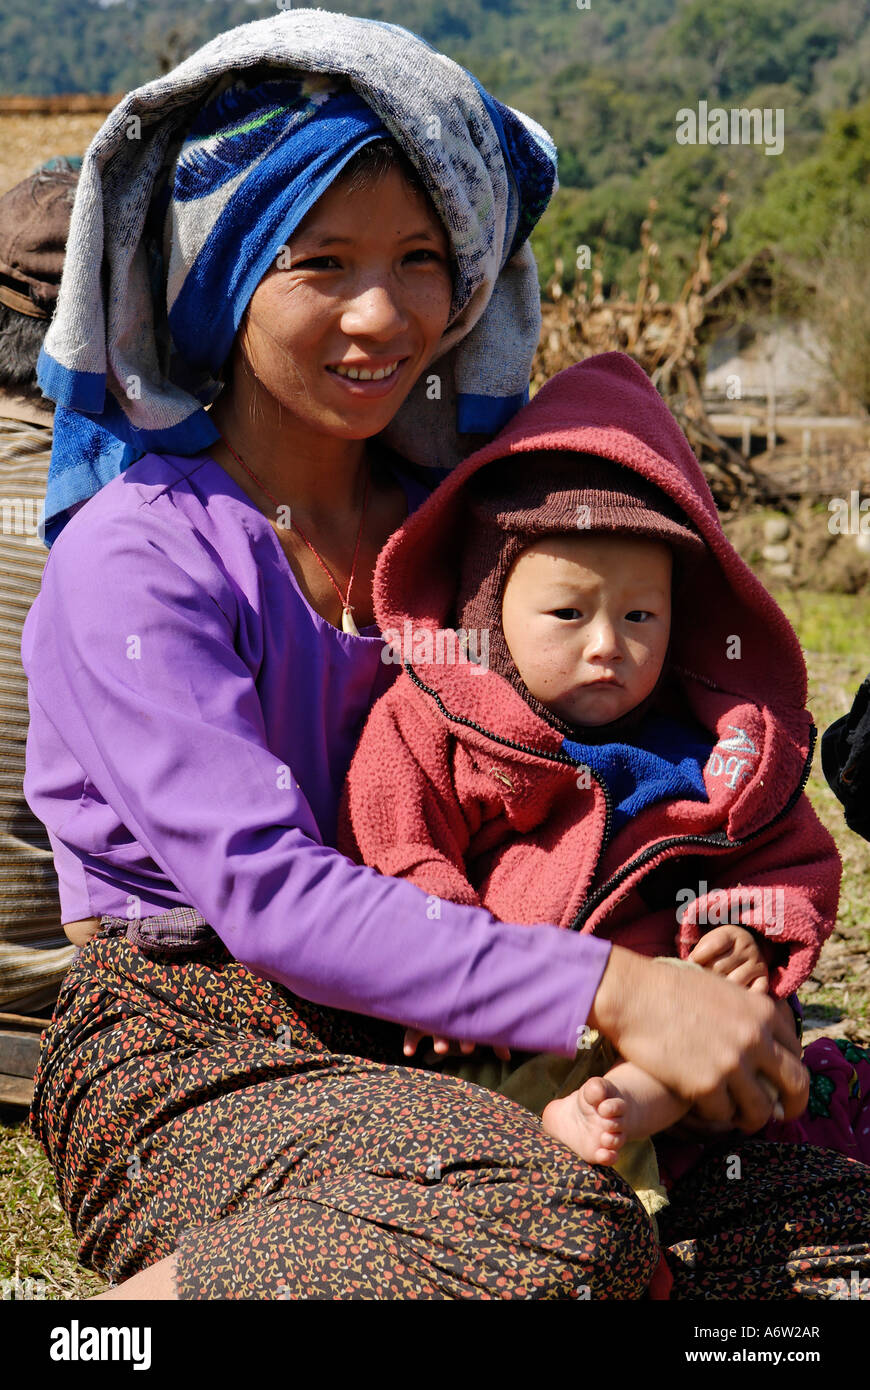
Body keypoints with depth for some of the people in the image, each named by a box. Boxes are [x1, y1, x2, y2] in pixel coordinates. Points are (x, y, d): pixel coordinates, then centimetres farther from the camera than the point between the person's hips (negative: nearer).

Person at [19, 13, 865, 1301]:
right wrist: (613, 989, -30)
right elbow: (264, 892, -22)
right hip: (186, 1054, -5)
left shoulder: (450, 510, 7)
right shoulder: (135, 556, -12)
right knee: (560, 1228, -33)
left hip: (409, 1040, 5)